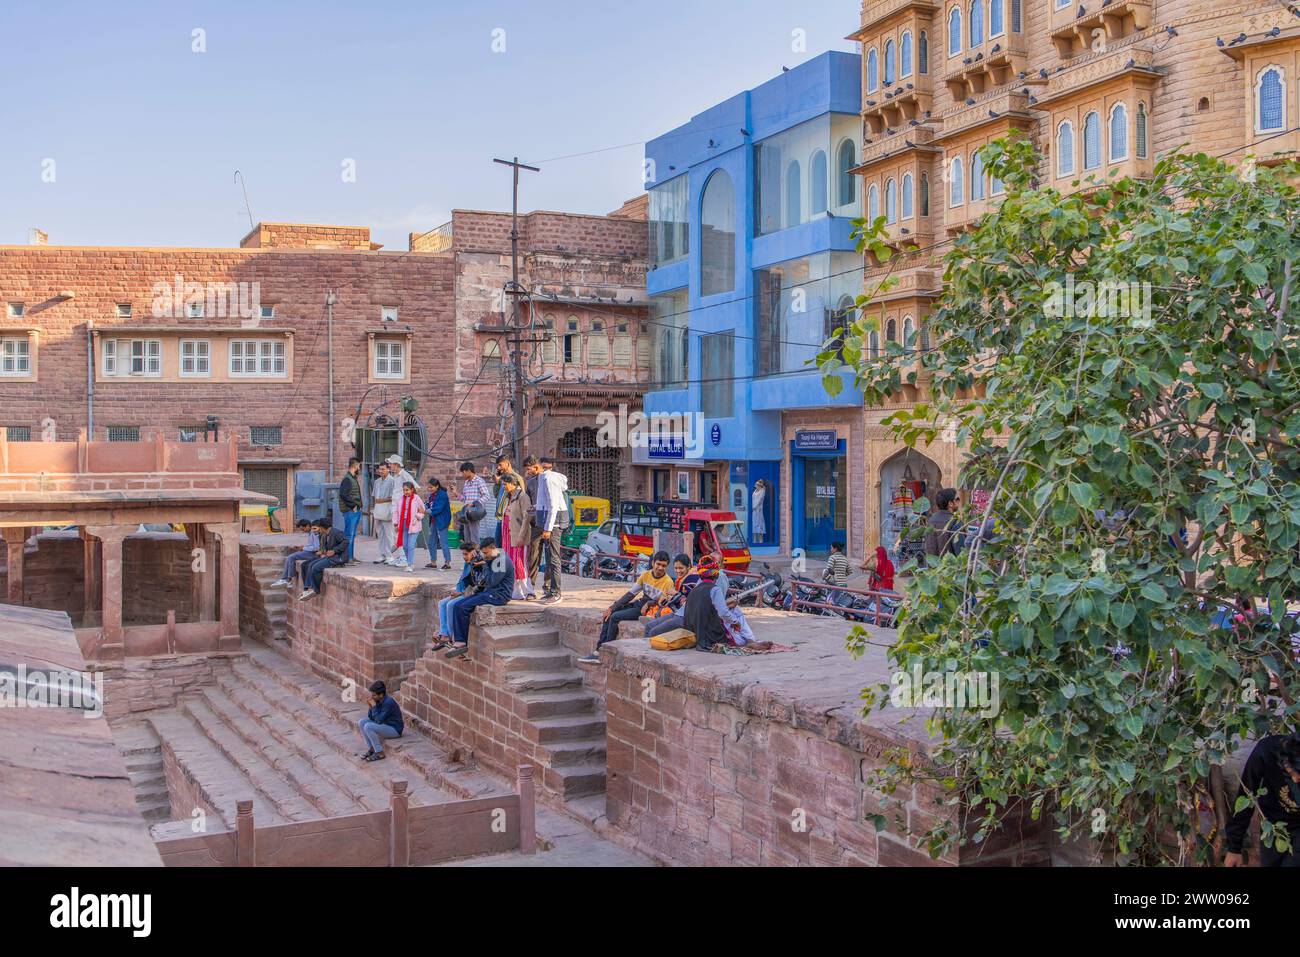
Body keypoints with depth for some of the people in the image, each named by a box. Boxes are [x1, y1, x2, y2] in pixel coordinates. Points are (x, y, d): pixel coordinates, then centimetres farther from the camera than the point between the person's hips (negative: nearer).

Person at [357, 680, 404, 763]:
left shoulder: (388, 702, -25)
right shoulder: (378, 700, 0)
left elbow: (379, 720, -26)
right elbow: (370, 717, 6)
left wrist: (374, 706, -21)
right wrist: (371, 707, -10)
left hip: (395, 729, -9)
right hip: (385, 724, 9)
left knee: (368, 727, -25)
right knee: (361, 722, 0)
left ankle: (379, 753, -13)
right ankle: (371, 749, 6)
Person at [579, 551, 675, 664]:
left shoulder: (668, 582, -15)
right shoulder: (646, 575, 3)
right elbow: (631, 593, 5)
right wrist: (612, 607, 1)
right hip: (638, 603, 7)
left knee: (615, 617, -19)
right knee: (609, 614, -4)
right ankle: (598, 651, -5)